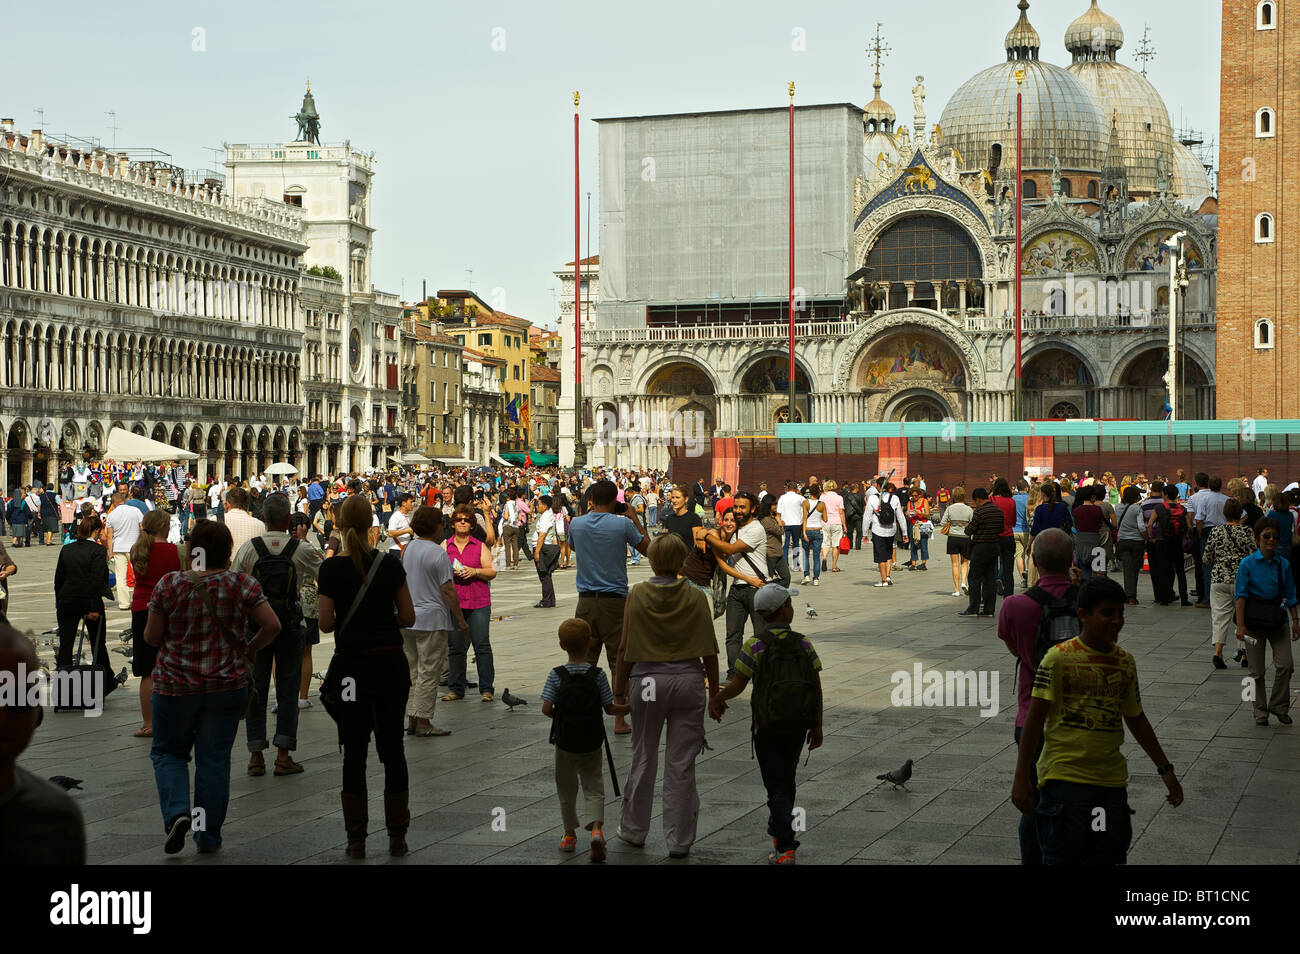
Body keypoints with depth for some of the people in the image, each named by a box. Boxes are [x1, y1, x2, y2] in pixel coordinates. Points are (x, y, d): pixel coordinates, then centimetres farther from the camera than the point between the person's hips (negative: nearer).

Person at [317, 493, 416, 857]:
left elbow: (326, 623, -6)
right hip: (390, 663, 1)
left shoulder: (331, 568, -7)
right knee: (392, 748, 9)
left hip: (351, 666, -1)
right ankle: (397, 836, 10)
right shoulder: (390, 562, -2)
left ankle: (356, 838, 6)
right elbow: (408, 617, 0)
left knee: (354, 752, 7)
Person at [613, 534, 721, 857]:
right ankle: (679, 840, 9)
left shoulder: (637, 595, -5)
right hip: (688, 681, 0)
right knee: (681, 764, 5)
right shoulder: (695, 597, -3)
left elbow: (626, 649, -4)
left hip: (648, 681, 0)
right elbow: (709, 650, -1)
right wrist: (715, 691, 9)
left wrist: (619, 691, 4)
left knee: (643, 758, 15)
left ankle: (634, 830, 28)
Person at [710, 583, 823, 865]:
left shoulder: (755, 645, -11)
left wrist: (716, 698, 10)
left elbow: (737, 685, -10)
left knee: (775, 784, 1)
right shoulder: (803, 643, -4)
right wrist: (817, 726, 7)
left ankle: (786, 847, -6)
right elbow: (816, 687, -2)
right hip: (798, 724, 3)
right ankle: (779, 830, 34)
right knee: (787, 779, 20)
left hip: (767, 725, -3)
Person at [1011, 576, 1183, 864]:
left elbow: (1136, 719, 22)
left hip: (1112, 781, 5)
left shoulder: (1125, 661, 10)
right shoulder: (1060, 657, -7)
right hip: (1064, 779, -5)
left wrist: (1165, 768, 24)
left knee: (1110, 857, 5)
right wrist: (1022, 778, -9)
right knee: (1063, 857, -5)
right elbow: (1035, 718, -6)